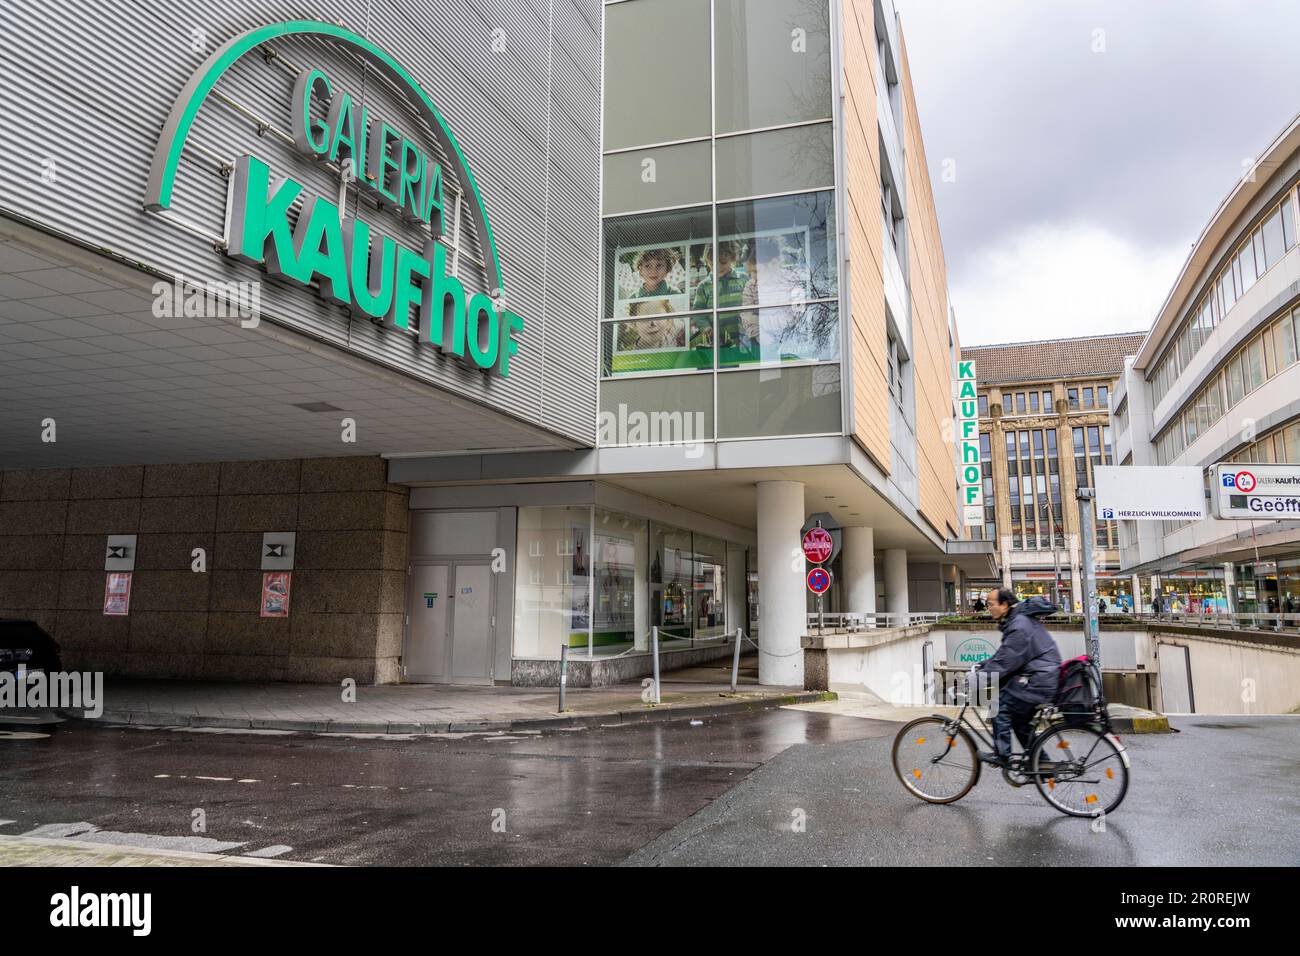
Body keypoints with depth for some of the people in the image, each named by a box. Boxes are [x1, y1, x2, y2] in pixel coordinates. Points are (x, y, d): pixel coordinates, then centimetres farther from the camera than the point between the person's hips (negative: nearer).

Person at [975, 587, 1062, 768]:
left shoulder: (1019, 625, -20)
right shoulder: (1016, 619, 13)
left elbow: (1005, 661, -21)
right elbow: (1004, 655, 19)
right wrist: (982, 665, 10)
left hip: (1038, 679, -11)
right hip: (1043, 677, 11)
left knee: (1001, 706, -8)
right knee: (1019, 719, 16)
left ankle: (1001, 755, -2)